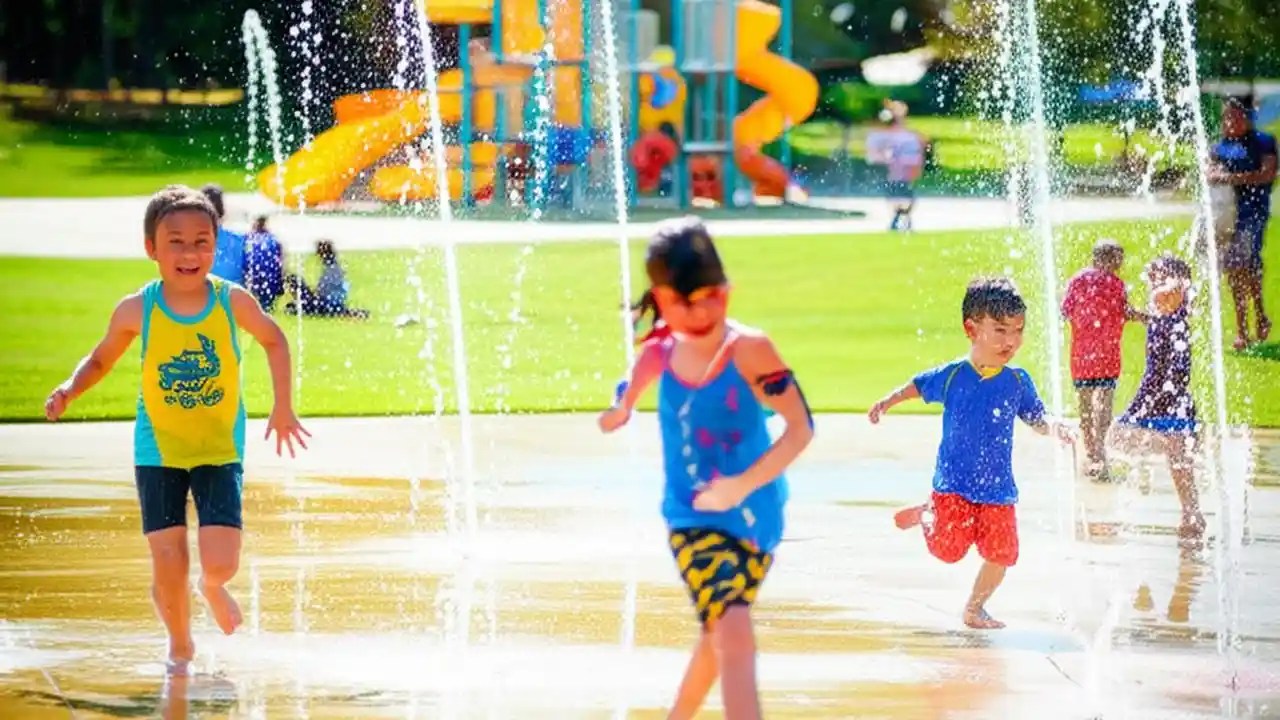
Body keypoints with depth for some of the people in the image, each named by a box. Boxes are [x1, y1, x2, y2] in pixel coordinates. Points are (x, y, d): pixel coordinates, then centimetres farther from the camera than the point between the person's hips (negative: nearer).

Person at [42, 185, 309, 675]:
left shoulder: (233, 302, -12)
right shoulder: (137, 310, -12)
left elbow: (274, 341, 9)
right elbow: (101, 361, 4)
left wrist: (283, 407, 6)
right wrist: (69, 390, -16)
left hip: (220, 450, 0)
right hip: (159, 450, 0)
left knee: (221, 563, -12)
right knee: (169, 567, -3)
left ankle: (212, 588, 27)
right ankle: (180, 644, 27)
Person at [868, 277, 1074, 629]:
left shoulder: (1018, 382, -1)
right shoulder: (951, 376, -6)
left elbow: (1037, 420, 6)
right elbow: (917, 386, 13)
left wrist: (1053, 426, -16)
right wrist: (886, 403, 7)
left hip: (998, 488, 2)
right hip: (953, 484, -2)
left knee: (1001, 554, 0)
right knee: (948, 548, -9)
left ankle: (975, 608, 25)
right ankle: (927, 516, 25)